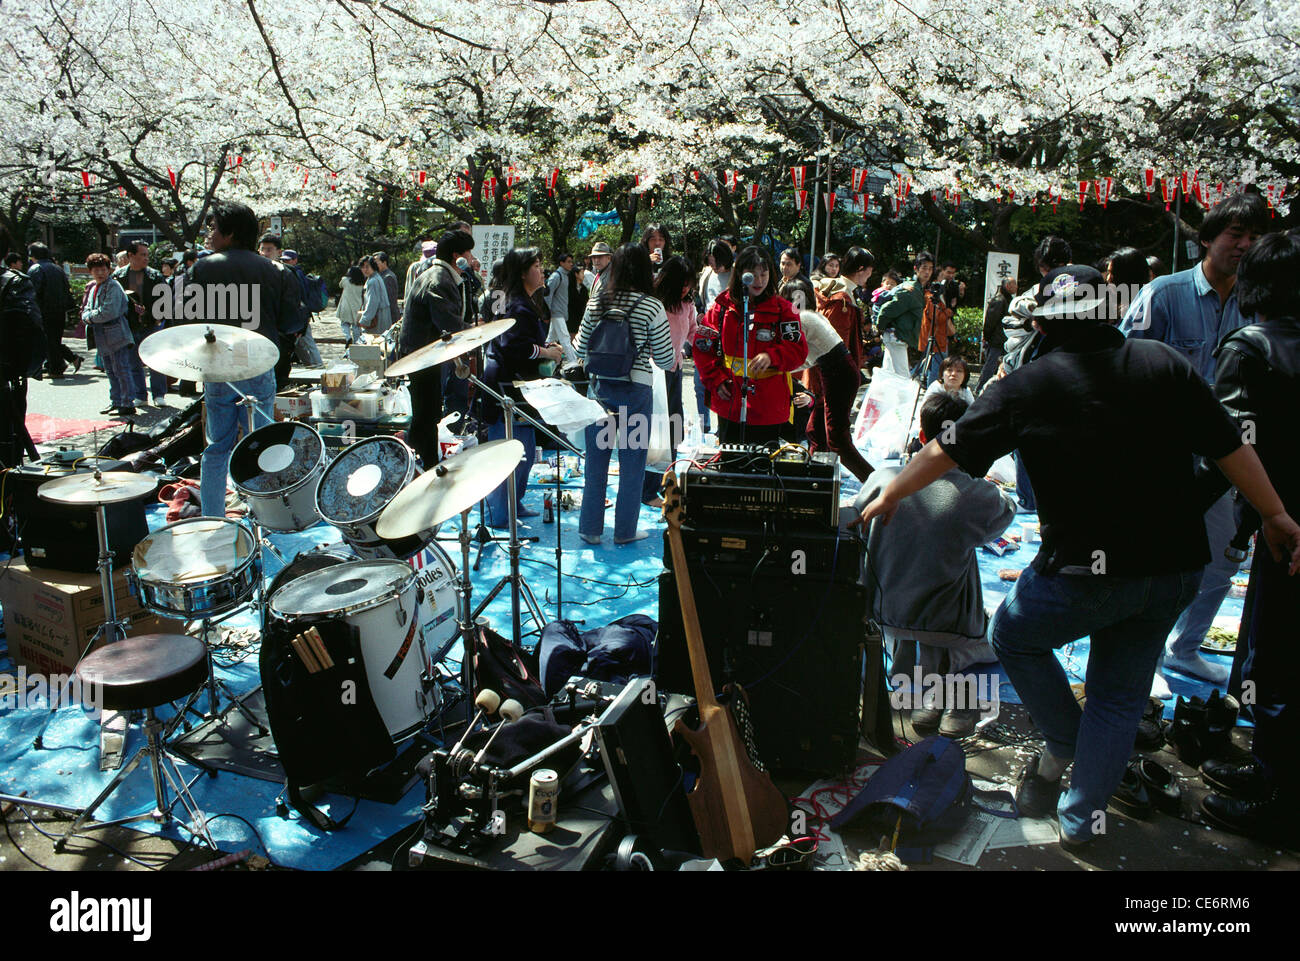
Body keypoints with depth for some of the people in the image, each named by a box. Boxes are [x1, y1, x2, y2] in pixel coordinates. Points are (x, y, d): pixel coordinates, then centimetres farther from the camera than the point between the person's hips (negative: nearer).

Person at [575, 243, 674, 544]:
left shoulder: (597, 302, -1)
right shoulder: (652, 307, -11)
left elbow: (580, 349, 6)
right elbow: (666, 360, -8)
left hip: (599, 388, 3)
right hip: (635, 391, -3)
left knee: (595, 462, 13)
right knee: (632, 465, 9)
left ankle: (590, 528, 20)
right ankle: (625, 530, 17)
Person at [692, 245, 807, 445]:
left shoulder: (782, 309, 1)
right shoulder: (723, 305, 5)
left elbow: (799, 351, -4)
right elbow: (701, 345, 9)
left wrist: (772, 357, -23)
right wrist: (716, 379, -2)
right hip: (729, 406, 2)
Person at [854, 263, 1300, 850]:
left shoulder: (1025, 388, -6)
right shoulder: (1164, 365, 1)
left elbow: (944, 452, 0)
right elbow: (1231, 449, 4)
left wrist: (889, 497, 14)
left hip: (1085, 572, -4)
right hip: (1176, 569, 4)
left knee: (1012, 636, 24)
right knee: (1120, 694, 18)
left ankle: (1062, 747, 26)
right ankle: (1081, 819, 27)